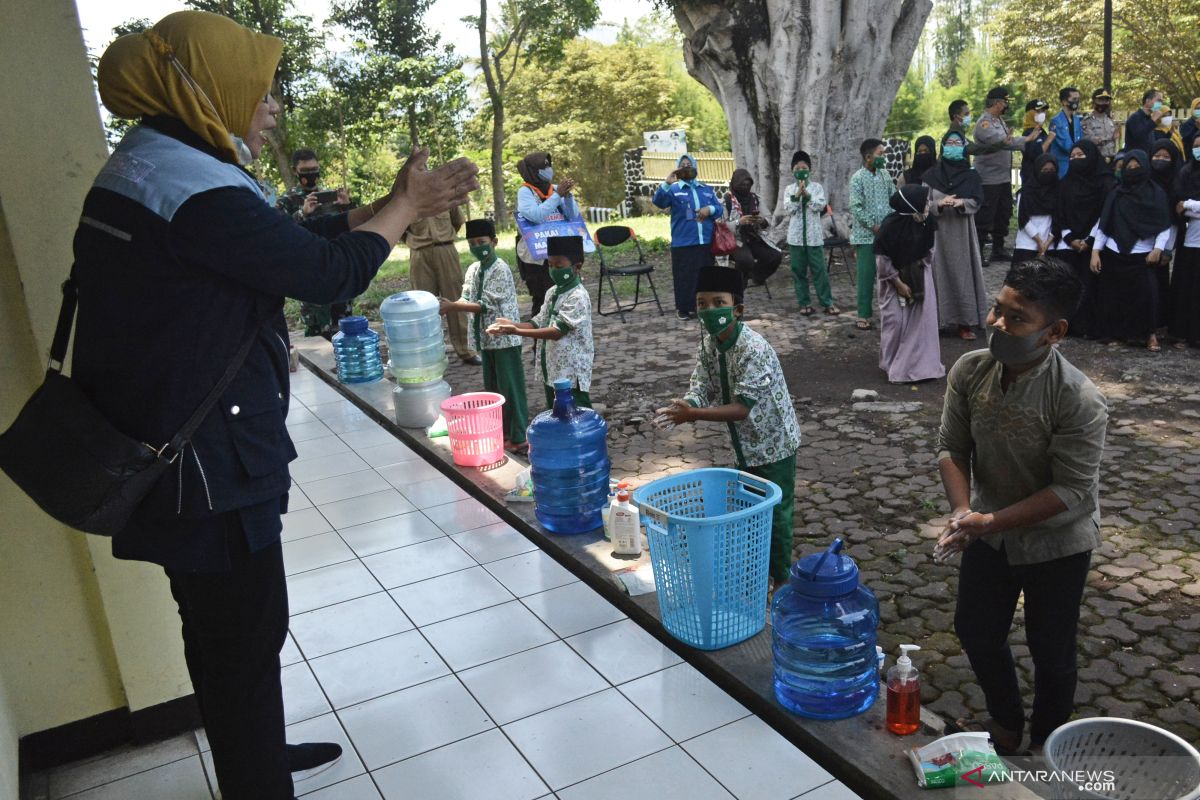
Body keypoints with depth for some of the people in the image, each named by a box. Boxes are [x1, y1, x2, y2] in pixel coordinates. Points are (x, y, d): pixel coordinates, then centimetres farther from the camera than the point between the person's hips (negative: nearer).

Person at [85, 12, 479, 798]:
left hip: (171, 453, 11)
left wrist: (399, 204, 9)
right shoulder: (194, 190, -23)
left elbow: (291, 236, 12)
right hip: (205, 466, -11)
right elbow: (329, 271, -18)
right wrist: (405, 206, -2)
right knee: (247, 640, 5)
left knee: (218, 630, 24)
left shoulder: (152, 172, 11)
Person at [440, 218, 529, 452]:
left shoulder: (501, 270, -15)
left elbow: (486, 305, -20)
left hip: (504, 338, -8)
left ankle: (519, 437, 4)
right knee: (492, 388, 15)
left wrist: (453, 307, -23)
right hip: (485, 338, 8)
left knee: (511, 388, -3)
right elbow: (467, 299, 7)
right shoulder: (473, 270, 9)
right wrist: (447, 307, -13)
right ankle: (502, 432, 27)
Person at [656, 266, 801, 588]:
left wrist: (693, 414, -41)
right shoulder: (708, 344, -6)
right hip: (744, 445, 7)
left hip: (773, 444, -7)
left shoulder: (755, 350, -30)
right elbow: (700, 391, -8)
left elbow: (742, 408, -32)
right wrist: (683, 408, -31)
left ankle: (779, 578, 26)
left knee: (776, 513, 7)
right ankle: (759, 570, 39)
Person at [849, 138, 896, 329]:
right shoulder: (857, 178, -8)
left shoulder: (885, 175, 10)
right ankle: (863, 315, 2)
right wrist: (873, 226, -14)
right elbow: (856, 208, -14)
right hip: (866, 235, -5)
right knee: (866, 275, -4)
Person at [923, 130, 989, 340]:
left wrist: (962, 202, -20)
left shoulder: (972, 175, 8)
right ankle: (937, 319, 2)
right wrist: (940, 204, -20)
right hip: (938, 231, -1)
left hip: (962, 231, 1)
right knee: (939, 271, -3)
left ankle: (965, 322, 4)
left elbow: (977, 202, 0)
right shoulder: (931, 175, 5)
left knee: (962, 271, 0)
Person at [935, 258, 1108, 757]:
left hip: (1055, 542, -4)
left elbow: (1073, 491, -25)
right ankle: (1006, 724, 46)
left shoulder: (1079, 400, -29)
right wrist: (963, 513, -24)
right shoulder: (969, 371, -16)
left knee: (1050, 648, 14)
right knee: (976, 631, 19)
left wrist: (990, 522, -28)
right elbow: (952, 448, -9)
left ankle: (1045, 746, 41)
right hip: (989, 531, 5)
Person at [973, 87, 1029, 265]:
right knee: (984, 218, -5)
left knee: (1003, 216, 15)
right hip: (989, 181, -10)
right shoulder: (984, 123, -15)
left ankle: (998, 250, 25)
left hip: (1004, 178, 10)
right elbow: (1002, 142, -27)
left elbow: (1007, 142, 13)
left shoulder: (1000, 120, 16)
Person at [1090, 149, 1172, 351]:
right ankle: (1118, 334, 14)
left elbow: (1165, 226, 0)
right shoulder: (1116, 194, 8)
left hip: (1142, 255, -2)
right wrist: (1095, 251, -3)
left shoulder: (1156, 194, 3)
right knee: (1114, 296, 2)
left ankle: (1149, 334, 3)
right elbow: (1103, 223, 5)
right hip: (1114, 255, 2)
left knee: (1143, 294, -12)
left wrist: (1158, 248, -14)